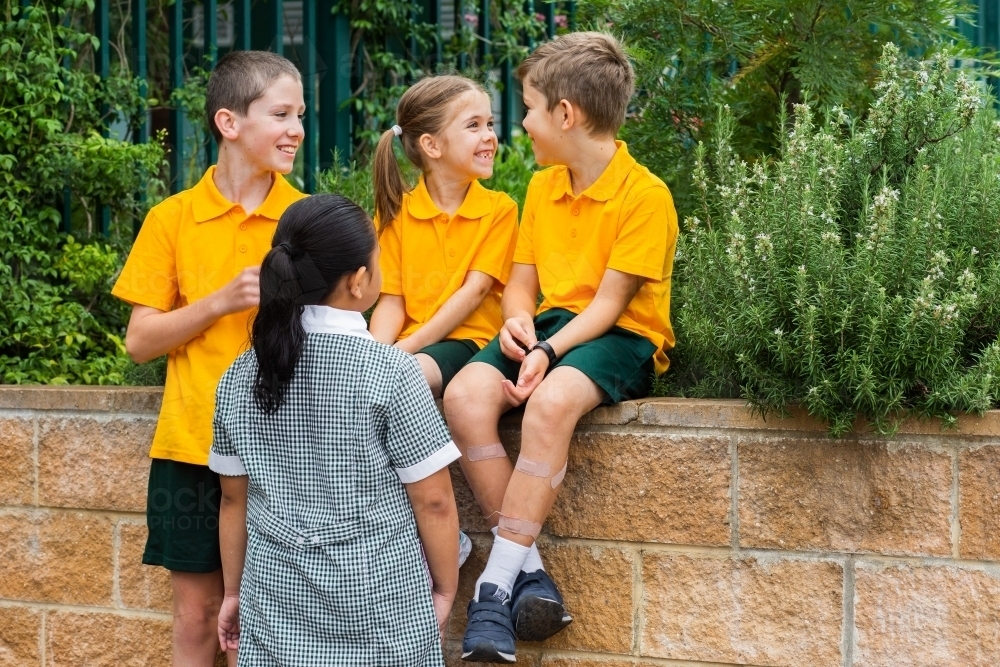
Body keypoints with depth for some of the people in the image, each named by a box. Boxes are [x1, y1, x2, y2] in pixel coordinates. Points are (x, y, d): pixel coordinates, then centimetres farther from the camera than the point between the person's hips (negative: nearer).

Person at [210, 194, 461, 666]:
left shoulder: (240, 377, 1)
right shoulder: (390, 371, -12)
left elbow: (234, 498, 10)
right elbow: (433, 501, -8)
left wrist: (234, 591, 20)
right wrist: (445, 588, 4)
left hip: (276, 595, 4)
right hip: (379, 600, -4)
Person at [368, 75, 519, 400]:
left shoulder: (499, 209, 2)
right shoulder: (397, 211, 8)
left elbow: (474, 291, -6)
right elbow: (391, 301, 4)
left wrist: (407, 347, -17)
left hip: (468, 339, -2)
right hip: (407, 340, 3)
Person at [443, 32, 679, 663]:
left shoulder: (645, 195, -10)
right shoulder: (542, 187, 12)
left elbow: (609, 302, -15)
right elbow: (522, 279, 14)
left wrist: (549, 351, -27)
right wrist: (517, 319, -9)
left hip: (621, 337, -6)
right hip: (548, 326, 7)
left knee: (551, 401, -37)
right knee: (466, 393, -24)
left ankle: (496, 585, -32)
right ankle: (528, 566, -23)